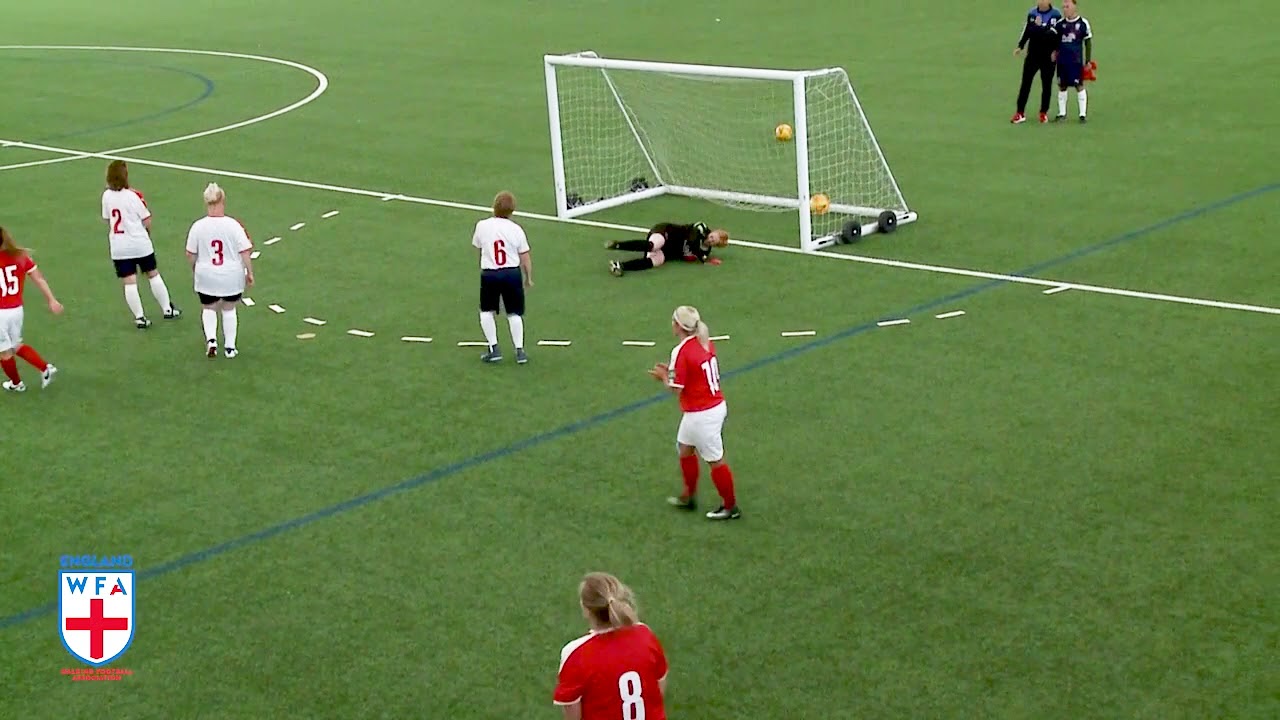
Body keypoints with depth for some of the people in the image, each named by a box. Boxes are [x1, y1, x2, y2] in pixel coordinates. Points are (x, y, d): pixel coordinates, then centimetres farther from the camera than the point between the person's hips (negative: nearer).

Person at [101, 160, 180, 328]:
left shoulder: (107, 195, -2)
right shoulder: (134, 196, -14)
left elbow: (106, 219, 9)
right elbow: (147, 221, -9)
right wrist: (148, 232, 12)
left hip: (118, 247, 3)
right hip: (140, 244, -3)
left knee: (129, 282, 4)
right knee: (153, 275, 14)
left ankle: (139, 317, 5)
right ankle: (167, 309, 22)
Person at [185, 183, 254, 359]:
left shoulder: (198, 226, -12)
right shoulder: (233, 225, -14)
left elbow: (190, 254, -4)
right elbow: (245, 252, -12)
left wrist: (194, 269, 16)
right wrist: (249, 272, 1)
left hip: (206, 277, 0)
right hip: (231, 278, 0)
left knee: (208, 309, 22)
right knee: (229, 310, 19)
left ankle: (211, 339, 1)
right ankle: (230, 347, 23)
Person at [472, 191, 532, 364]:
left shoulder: (482, 226, -5)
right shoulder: (516, 229, -6)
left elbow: (477, 247, 11)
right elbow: (525, 258, -1)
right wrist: (529, 278, 13)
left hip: (489, 274, 0)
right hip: (512, 273, 0)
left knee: (487, 311, 17)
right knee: (514, 313, 11)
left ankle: (493, 348, 9)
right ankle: (519, 350, 9)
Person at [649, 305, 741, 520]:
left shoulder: (681, 351, -22)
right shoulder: (706, 343, 3)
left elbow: (676, 388, -20)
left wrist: (664, 377, -1)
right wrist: (672, 371, 9)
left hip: (700, 414, -9)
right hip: (716, 405, 9)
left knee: (715, 460, 4)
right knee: (684, 449, 23)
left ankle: (730, 507, 16)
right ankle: (689, 497, 37)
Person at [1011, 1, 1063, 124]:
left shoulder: (1056, 15, -8)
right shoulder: (1032, 13, 4)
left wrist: (1056, 51, -19)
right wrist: (1020, 46, 5)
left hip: (1048, 56, -3)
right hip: (1032, 54, 3)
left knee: (1046, 84, 7)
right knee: (1026, 82, 1)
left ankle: (1044, 113, 17)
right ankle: (1020, 113, 4)